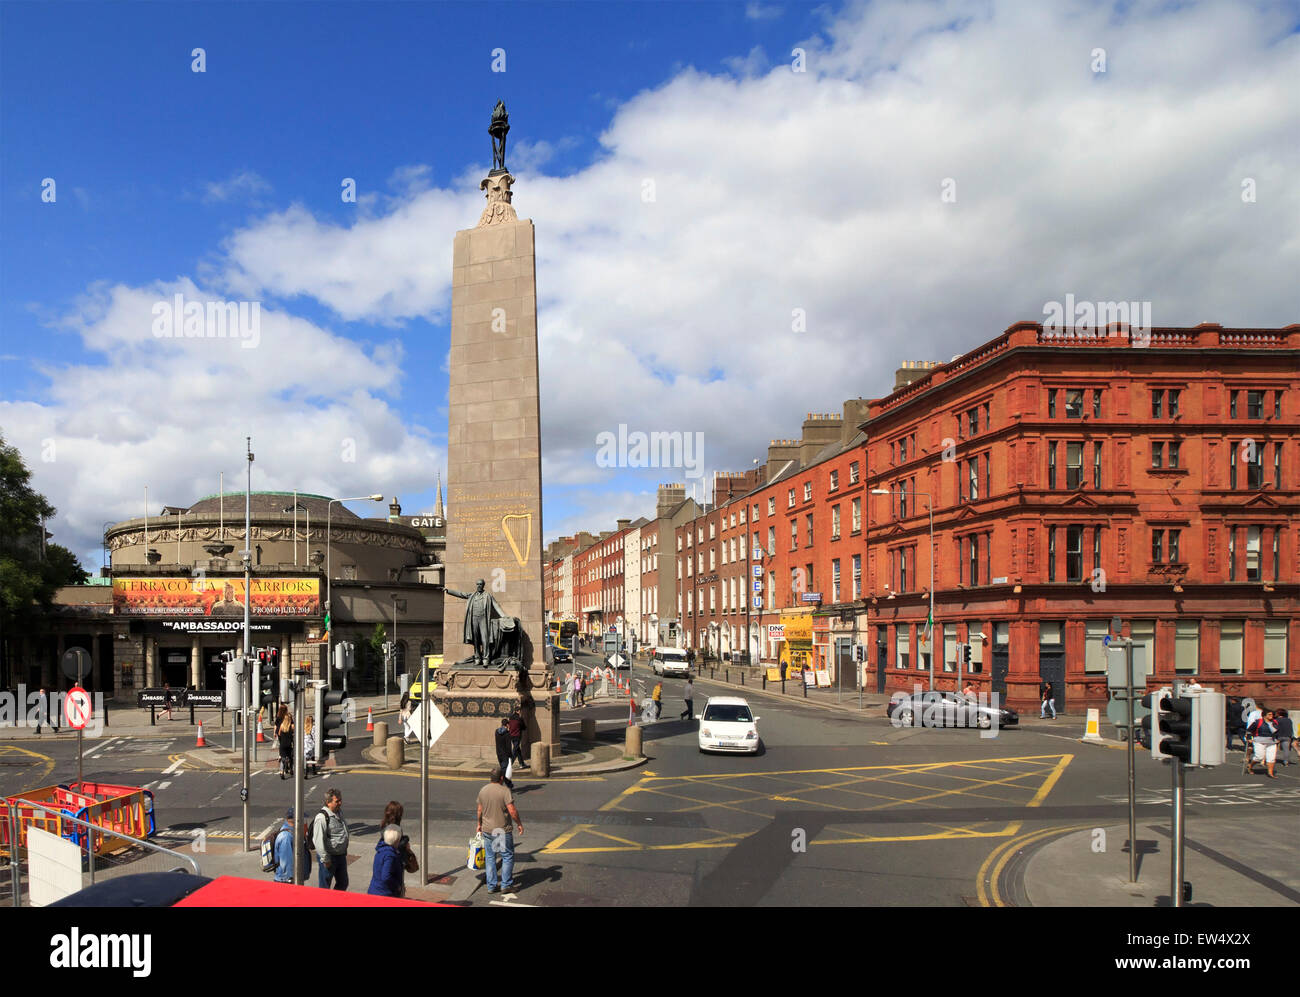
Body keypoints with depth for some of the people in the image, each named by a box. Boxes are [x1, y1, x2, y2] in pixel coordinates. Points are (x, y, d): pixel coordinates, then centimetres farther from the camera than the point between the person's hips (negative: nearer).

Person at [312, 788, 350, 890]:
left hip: (341, 855, 8)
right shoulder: (322, 818, -21)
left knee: (343, 883, 18)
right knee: (324, 887, 5)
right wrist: (325, 859, -21)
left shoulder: (339, 812, 7)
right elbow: (319, 840, -23)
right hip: (329, 857, -8)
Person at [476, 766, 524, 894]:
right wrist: (519, 824, -6)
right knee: (508, 856, 7)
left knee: (490, 857, 13)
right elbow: (512, 811, -19)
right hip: (502, 830, -5)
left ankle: (491, 886, 16)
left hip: (487, 830, 5)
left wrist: (480, 824, 25)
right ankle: (506, 884, 7)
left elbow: (480, 810, 12)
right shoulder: (505, 791, -16)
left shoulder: (482, 791, 3)